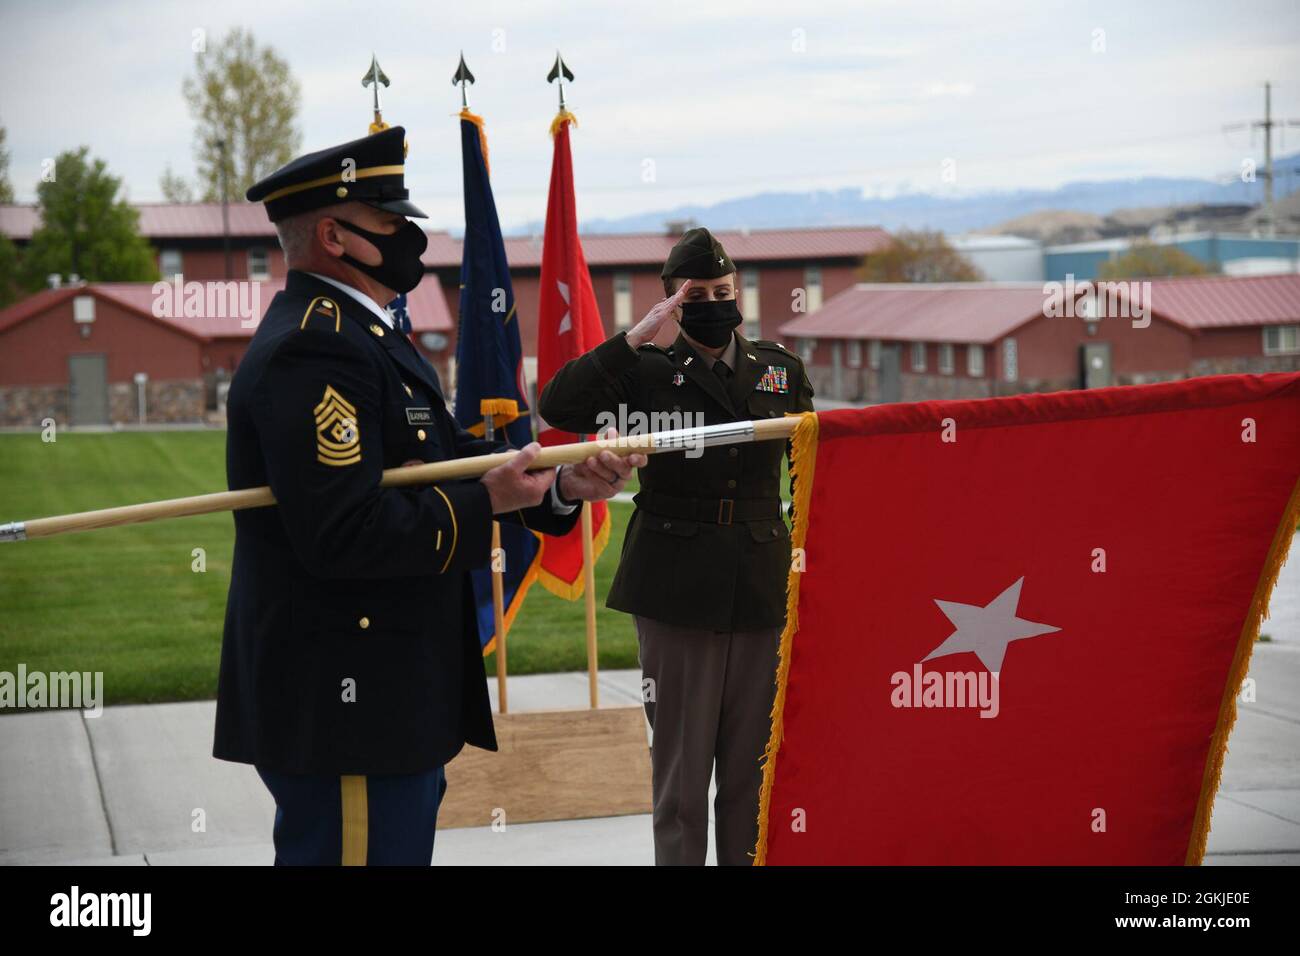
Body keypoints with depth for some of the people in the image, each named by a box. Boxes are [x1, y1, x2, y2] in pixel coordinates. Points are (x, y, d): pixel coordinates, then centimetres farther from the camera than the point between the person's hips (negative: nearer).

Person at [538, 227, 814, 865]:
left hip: (763, 589, 3)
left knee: (754, 774, 7)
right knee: (680, 774, 1)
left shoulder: (781, 369, 11)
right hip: (677, 590, -3)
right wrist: (635, 339, -17)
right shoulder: (647, 372, 1)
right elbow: (557, 407, -14)